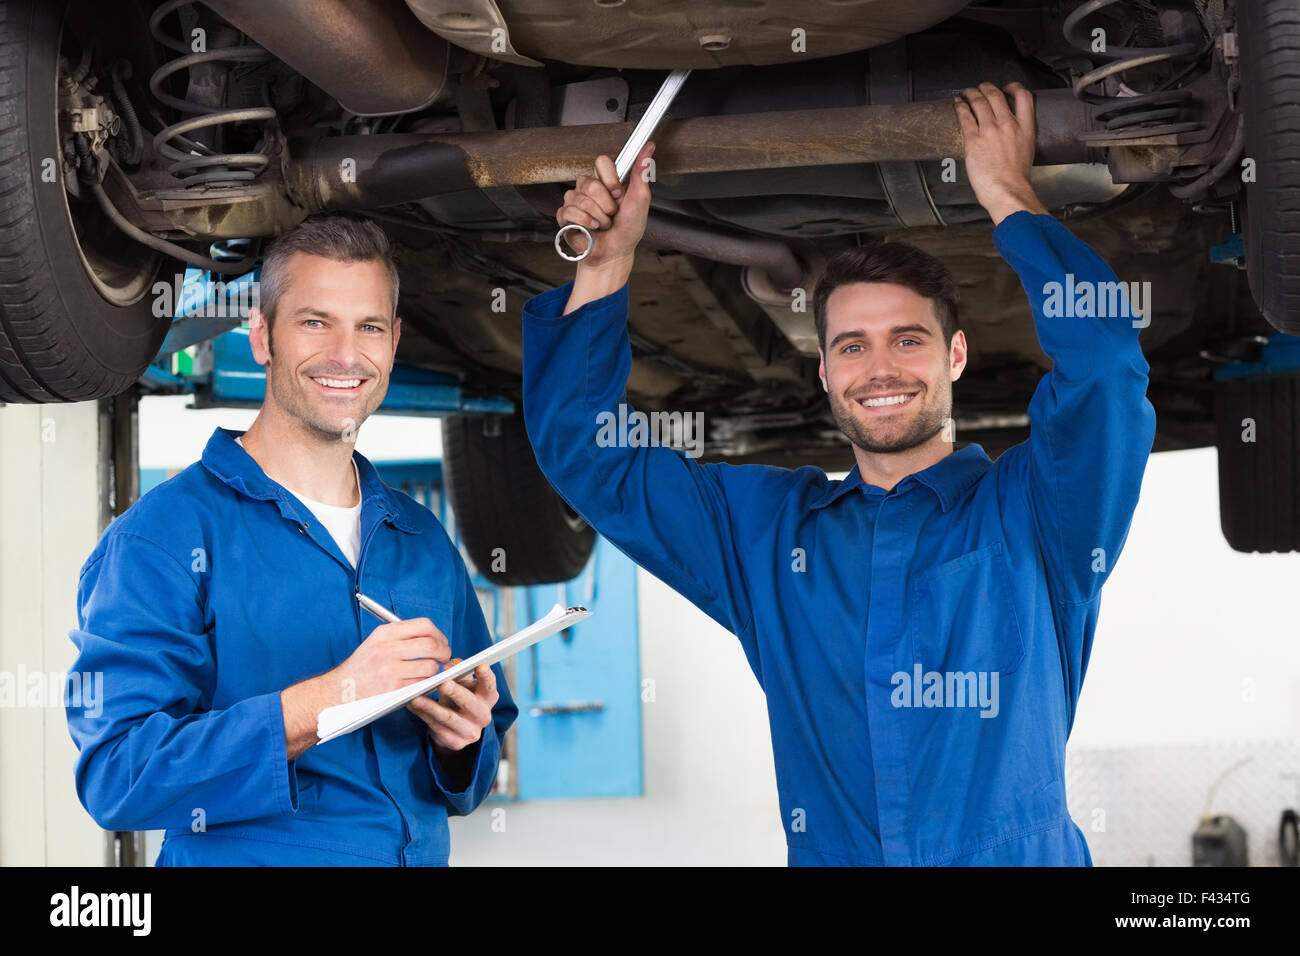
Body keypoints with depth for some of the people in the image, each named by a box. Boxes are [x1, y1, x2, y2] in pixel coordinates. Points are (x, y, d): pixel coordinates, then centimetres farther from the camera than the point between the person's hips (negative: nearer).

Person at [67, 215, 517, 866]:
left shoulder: (426, 543, 12)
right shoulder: (162, 536, -4)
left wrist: (463, 741, -4)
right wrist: (332, 697, -20)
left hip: (421, 856, 4)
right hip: (243, 859, -4)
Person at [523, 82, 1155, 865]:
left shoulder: (1027, 512, 4)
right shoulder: (763, 525, 14)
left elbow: (1103, 351, -9)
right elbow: (585, 449, 19)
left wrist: (1008, 195, 0)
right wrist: (606, 264, 12)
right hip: (827, 855, 2)